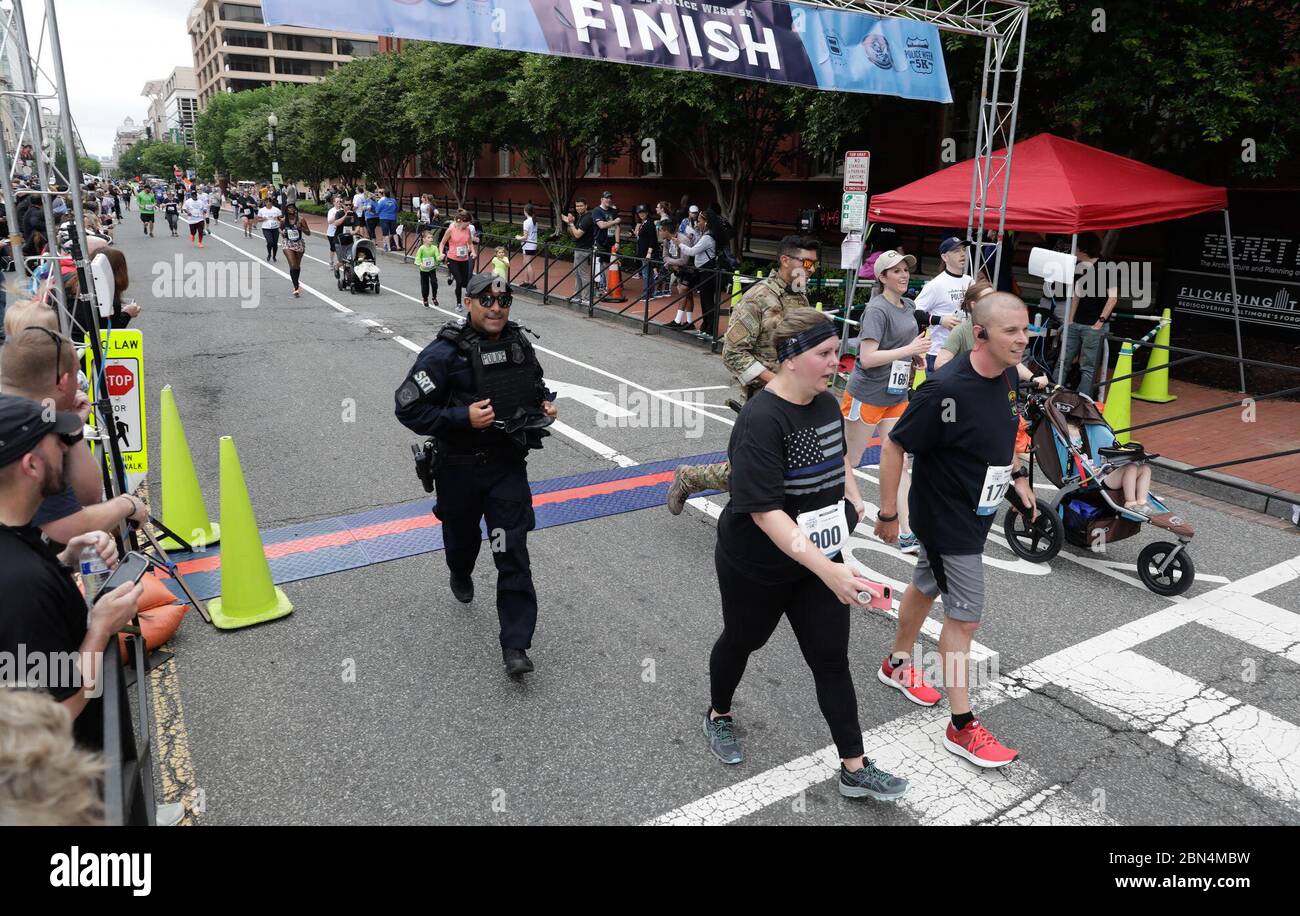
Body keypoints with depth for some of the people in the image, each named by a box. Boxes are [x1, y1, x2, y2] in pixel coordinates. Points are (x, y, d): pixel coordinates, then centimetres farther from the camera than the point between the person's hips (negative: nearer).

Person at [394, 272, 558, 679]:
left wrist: (546, 403, -2)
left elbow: (536, 385, 21)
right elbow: (408, 408, -18)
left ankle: (515, 644, 0)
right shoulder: (444, 353, -17)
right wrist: (463, 417, -27)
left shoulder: (519, 343, 1)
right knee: (462, 537, 22)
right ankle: (461, 576, 59)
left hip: (508, 465, 2)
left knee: (512, 552, -5)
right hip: (460, 468, -2)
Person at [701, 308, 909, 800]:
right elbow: (765, 510, -32)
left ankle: (855, 769, 20)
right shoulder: (761, 420, -27)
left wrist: (851, 492, 6)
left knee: (832, 658, 8)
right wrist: (825, 569, -37)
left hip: (820, 557, 6)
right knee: (743, 640, 19)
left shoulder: (827, 403, -2)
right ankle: (718, 715, 48)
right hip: (757, 567, -6)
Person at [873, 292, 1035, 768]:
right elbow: (893, 446, -23)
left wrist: (1017, 475, 10)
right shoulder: (947, 389, -30)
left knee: (925, 588, 24)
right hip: (947, 519, -8)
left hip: (976, 512, 8)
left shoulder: (1007, 376, -3)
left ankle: (897, 665, 46)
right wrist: (887, 514, -17)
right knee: (964, 618, -1)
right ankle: (963, 728, 13)